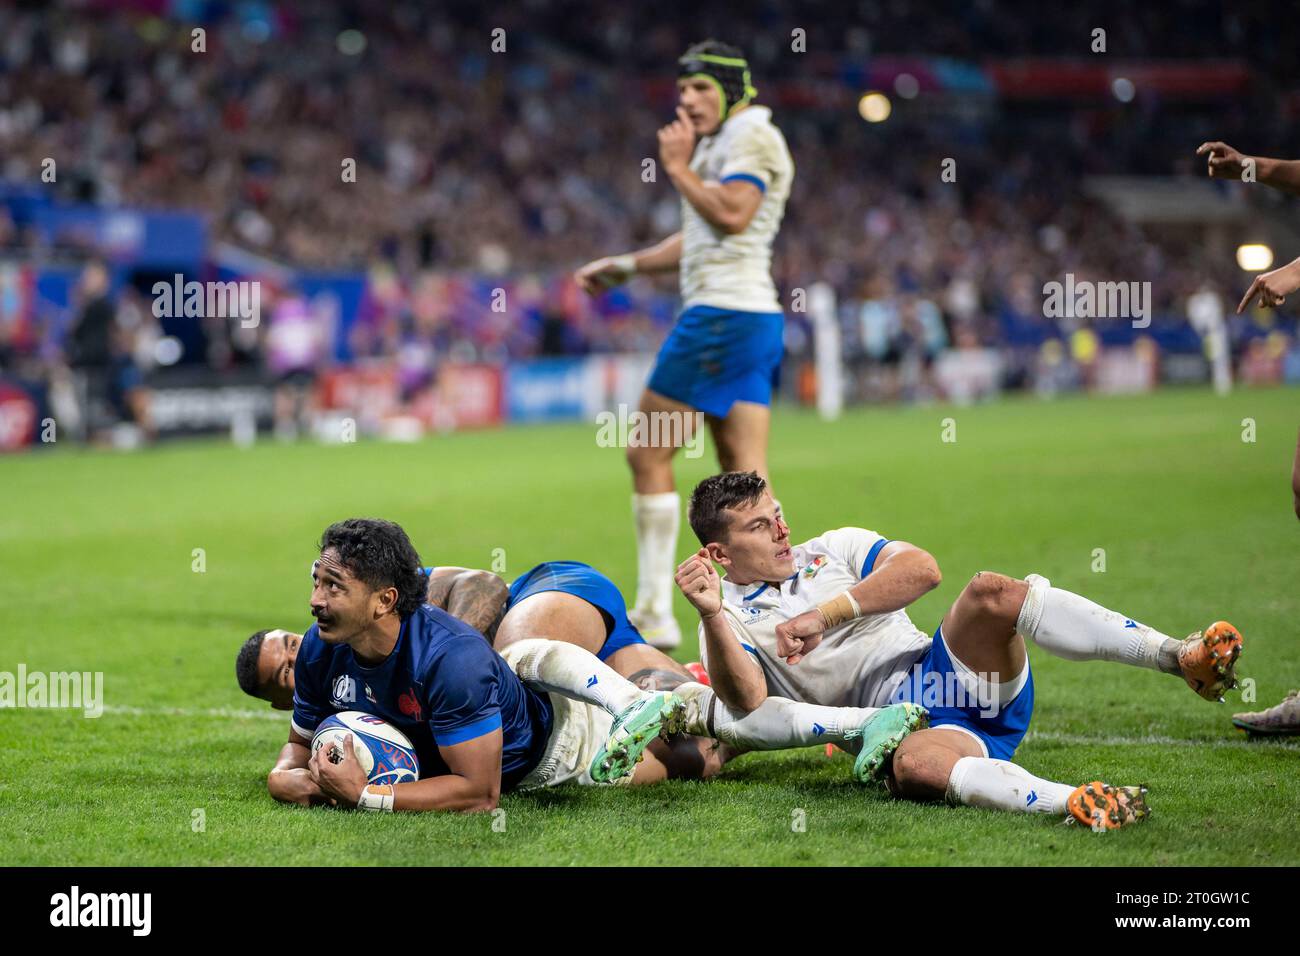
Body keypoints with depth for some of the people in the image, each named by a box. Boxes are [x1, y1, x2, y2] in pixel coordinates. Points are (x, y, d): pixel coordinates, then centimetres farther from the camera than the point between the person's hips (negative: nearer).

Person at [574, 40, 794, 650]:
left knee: (648, 454, -4)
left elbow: (732, 215, -21)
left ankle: (655, 615, -3)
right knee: (744, 479, 4)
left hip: (723, 317, -10)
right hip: (753, 319, 10)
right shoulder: (718, 144, 23)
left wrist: (678, 168, -10)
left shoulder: (751, 136, -7)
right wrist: (623, 267, 32)